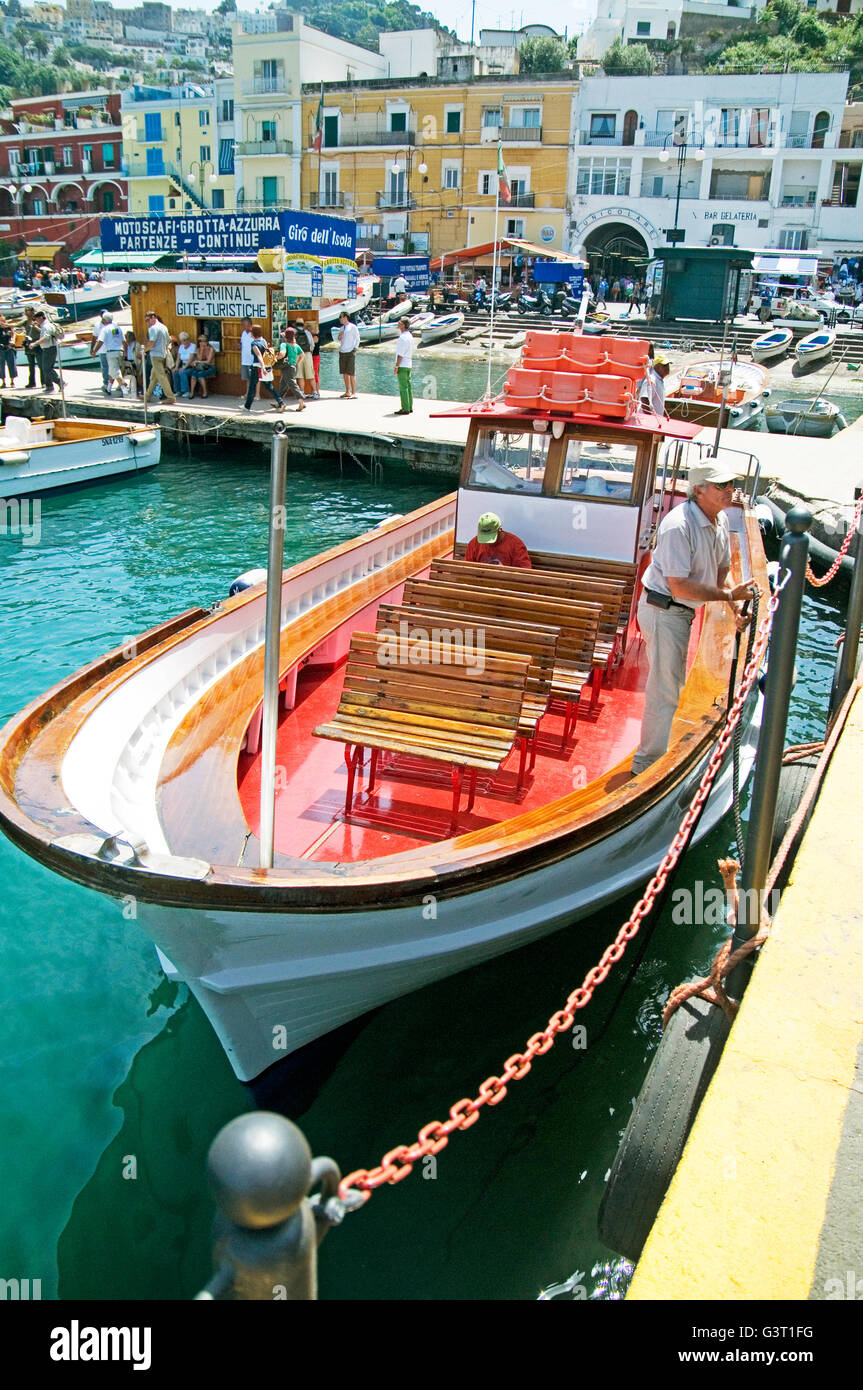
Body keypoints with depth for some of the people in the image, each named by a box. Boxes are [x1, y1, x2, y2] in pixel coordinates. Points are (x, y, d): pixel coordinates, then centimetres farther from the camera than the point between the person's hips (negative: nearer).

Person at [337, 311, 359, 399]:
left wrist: (355, 349, -8)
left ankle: (354, 393, -7)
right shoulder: (341, 328, 17)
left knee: (351, 373, -8)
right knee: (344, 373, 5)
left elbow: (357, 339, -1)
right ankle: (347, 392, 10)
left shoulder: (353, 327, -1)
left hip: (350, 353, -7)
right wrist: (339, 337, 2)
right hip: (342, 352, 7)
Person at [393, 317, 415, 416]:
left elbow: (401, 354, -19)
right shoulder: (410, 336, 13)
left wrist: (396, 366, -17)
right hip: (409, 365, 10)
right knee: (408, 386, 11)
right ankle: (409, 407, 14)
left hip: (402, 365, -10)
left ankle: (405, 409, -9)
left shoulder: (403, 337, -17)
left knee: (403, 387, -8)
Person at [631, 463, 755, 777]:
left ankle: (661, 752, 40)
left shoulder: (720, 520, 2)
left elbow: (721, 569, 14)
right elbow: (679, 587, -29)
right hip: (662, 610, -10)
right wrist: (729, 595, -24)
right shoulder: (679, 525, -27)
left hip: (684, 611, 10)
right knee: (664, 690, -5)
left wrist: (735, 609, 3)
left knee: (675, 684, 22)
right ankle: (648, 764, 7)